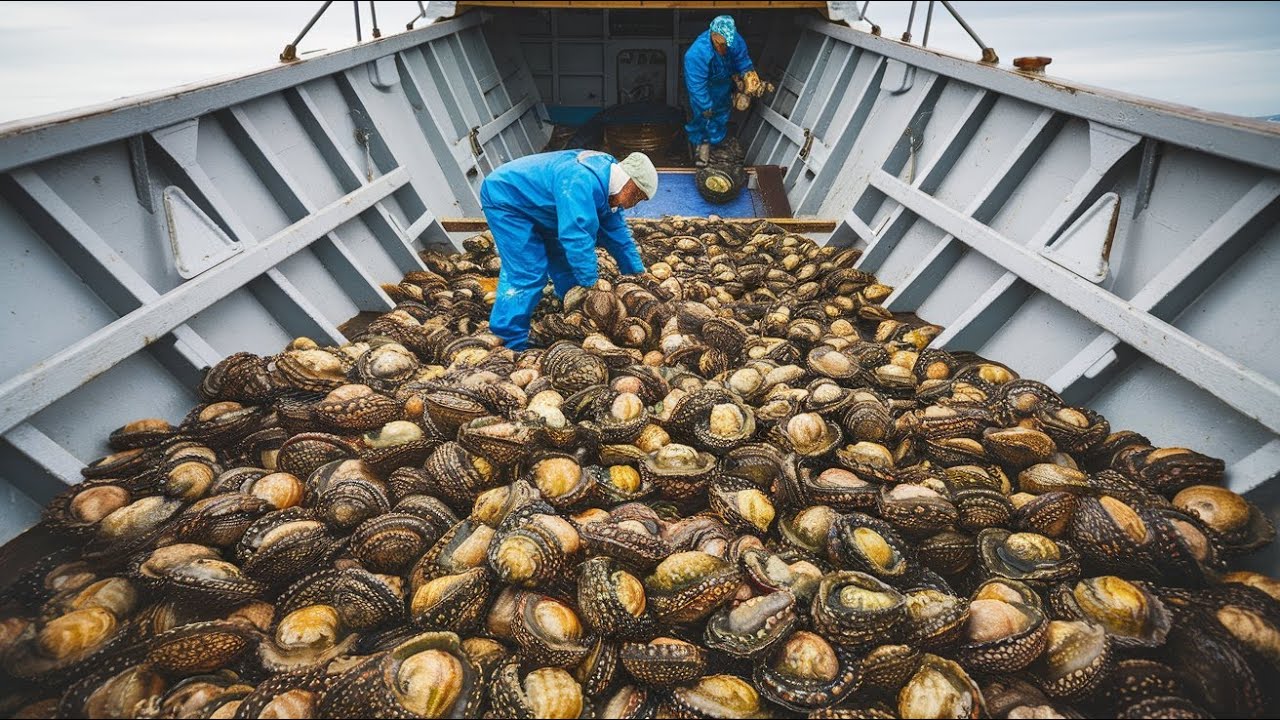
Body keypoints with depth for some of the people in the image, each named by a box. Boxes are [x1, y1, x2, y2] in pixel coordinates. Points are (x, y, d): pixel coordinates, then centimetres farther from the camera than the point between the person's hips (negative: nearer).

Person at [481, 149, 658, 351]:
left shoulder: (605, 181, -3)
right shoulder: (582, 182, -35)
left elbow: (618, 234, 5)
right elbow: (576, 237, -39)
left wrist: (638, 274, 7)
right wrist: (592, 283, -30)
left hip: (534, 203, 10)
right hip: (504, 198, -10)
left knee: (564, 264, 10)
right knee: (527, 273, -16)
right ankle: (509, 346, -7)